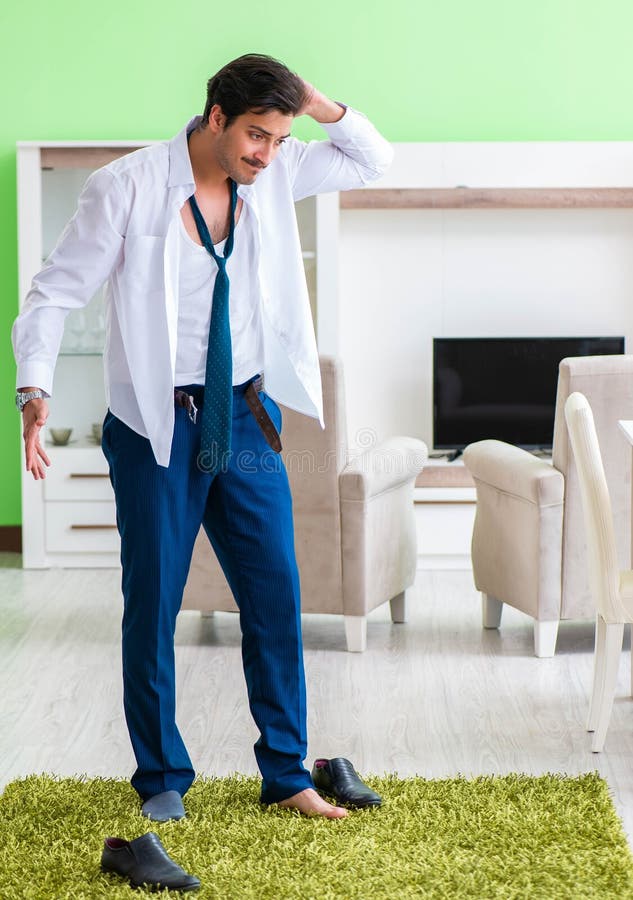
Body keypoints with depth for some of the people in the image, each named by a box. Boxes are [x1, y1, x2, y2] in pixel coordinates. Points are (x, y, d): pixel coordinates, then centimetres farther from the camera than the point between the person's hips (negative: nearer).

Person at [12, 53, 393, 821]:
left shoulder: (274, 176, 2)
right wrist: (35, 391, -24)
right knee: (152, 605, 3)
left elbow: (371, 160, 14)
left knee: (276, 596, 6)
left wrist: (318, 105, -5)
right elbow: (55, 292, -10)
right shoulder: (128, 186, -13)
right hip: (157, 425, -4)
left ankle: (286, 774, 19)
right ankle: (162, 780, 20)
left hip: (247, 419, 5)